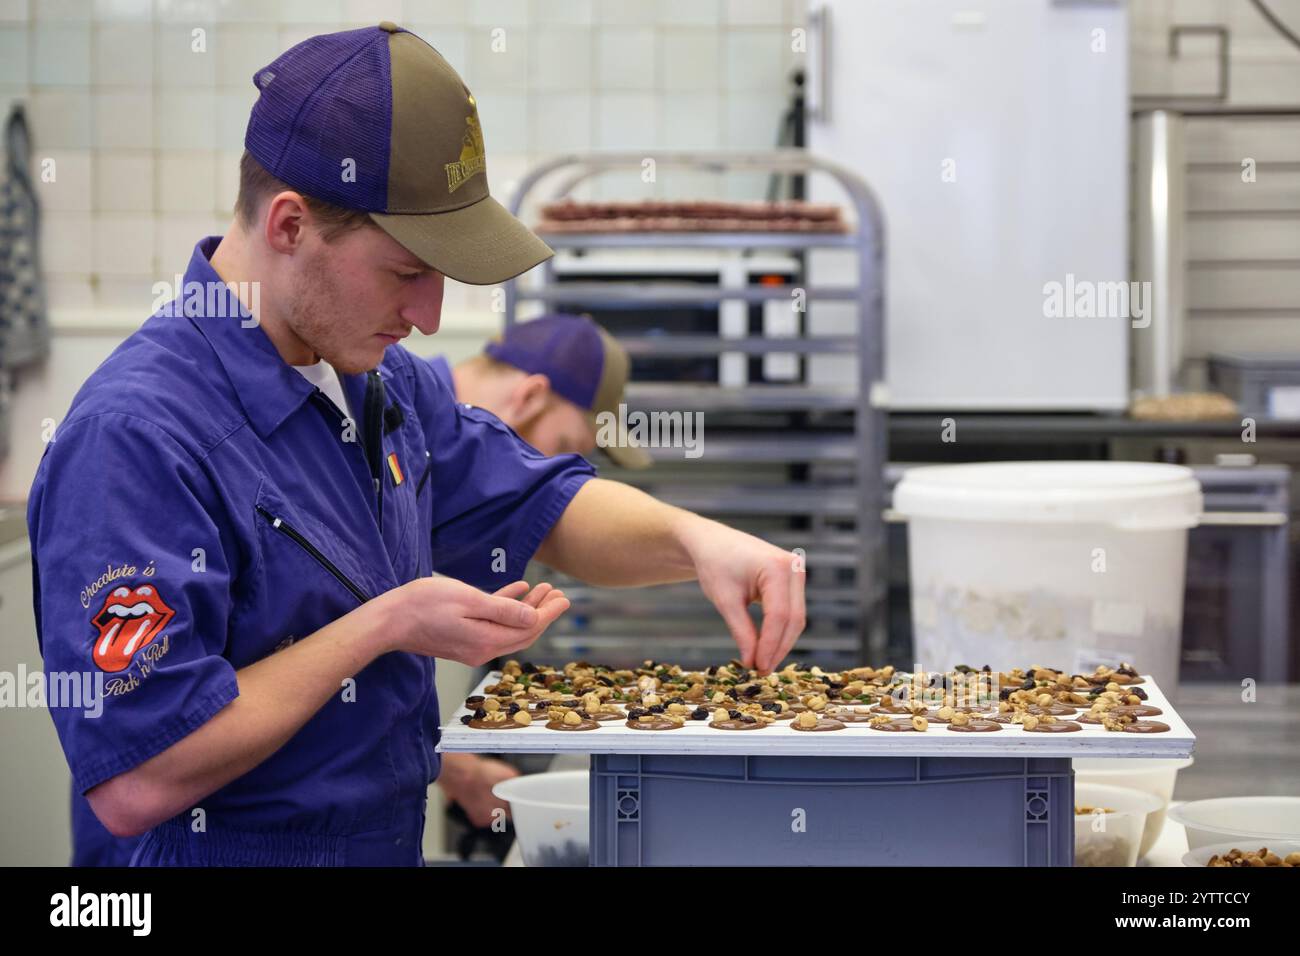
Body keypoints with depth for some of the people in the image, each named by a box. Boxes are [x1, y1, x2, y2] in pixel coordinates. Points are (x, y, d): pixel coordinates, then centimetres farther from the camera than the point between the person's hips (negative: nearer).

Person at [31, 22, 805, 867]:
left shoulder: (385, 382, 4)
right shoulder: (133, 438, -24)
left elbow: (546, 510, 17)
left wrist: (696, 539, -4)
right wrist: (383, 627, -22)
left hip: (398, 838, 8)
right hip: (244, 848, -8)